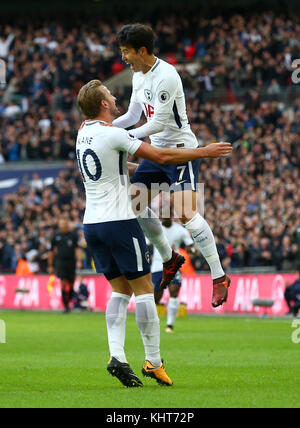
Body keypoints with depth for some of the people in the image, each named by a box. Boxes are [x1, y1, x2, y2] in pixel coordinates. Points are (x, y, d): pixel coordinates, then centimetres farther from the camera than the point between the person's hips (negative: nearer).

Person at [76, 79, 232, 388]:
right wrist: (204, 152, -4)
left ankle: (116, 355, -5)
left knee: (120, 290, 11)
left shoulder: (83, 133, 10)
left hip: (91, 223, 8)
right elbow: (161, 156, -13)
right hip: (119, 221, -7)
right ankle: (153, 362, 2)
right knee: (143, 289, 0)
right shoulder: (114, 134, -14)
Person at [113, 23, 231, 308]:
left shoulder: (166, 76, -21)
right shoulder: (138, 75, 9)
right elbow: (133, 116, 19)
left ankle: (219, 277, -13)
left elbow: (158, 123, -23)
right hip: (157, 151, 10)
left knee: (186, 213, -21)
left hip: (180, 149, -10)